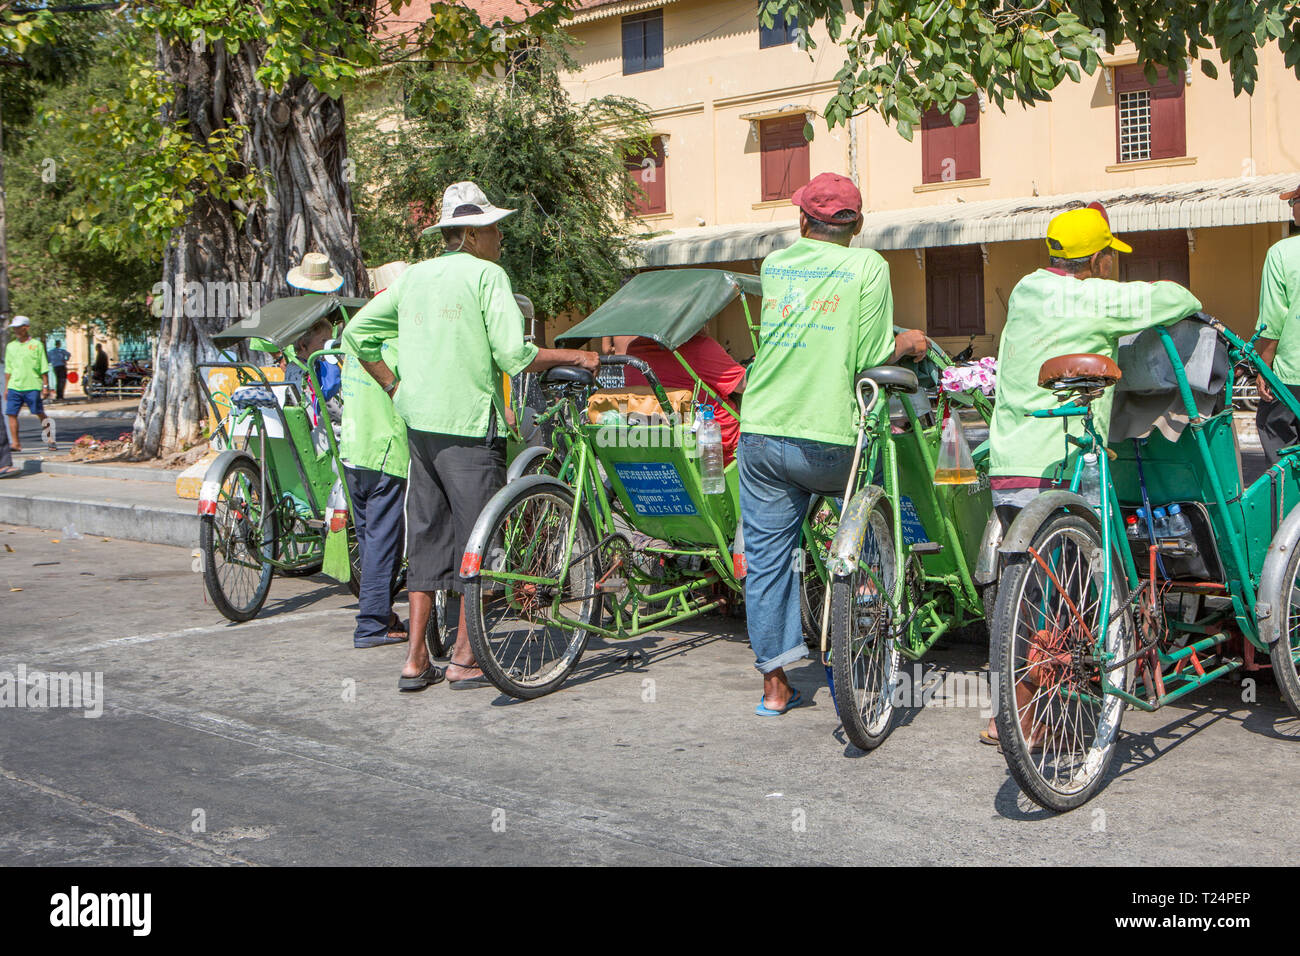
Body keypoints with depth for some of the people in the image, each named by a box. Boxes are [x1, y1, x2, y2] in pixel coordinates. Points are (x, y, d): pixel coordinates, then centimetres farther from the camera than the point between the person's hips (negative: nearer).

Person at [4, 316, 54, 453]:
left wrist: (45, 386, -2)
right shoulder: (11, 346, 13)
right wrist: (6, 388, 13)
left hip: (32, 386, -4)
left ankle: (50, 440, 10)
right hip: (14, 386, 4)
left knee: (40, 414, 0)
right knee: (11, 414, -4)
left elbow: (43, 368, 2)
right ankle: (15, 443, 0)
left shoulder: (36, 345, 1)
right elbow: (8, 369, 17)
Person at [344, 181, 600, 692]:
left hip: (419, 422, 7)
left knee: (427, 535, 11)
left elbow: (355, 333, 16)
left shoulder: (414, 276, 13)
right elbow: (513, 356, -15)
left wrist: (393, 386, 20)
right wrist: (574, 356, -4)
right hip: (470, 425, -7)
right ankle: (465, 657, 6)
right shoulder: (487, 274, -7)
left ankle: (416, 659, 13)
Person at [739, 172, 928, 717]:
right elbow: (870, 359, -8)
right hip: (828, 441, -3)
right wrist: (908, 343, 14)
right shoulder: (868, 266, -3)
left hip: (762, 434, 3)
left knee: (765, 557, 9)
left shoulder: (774, 264, 11)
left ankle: (774, 683, 16)